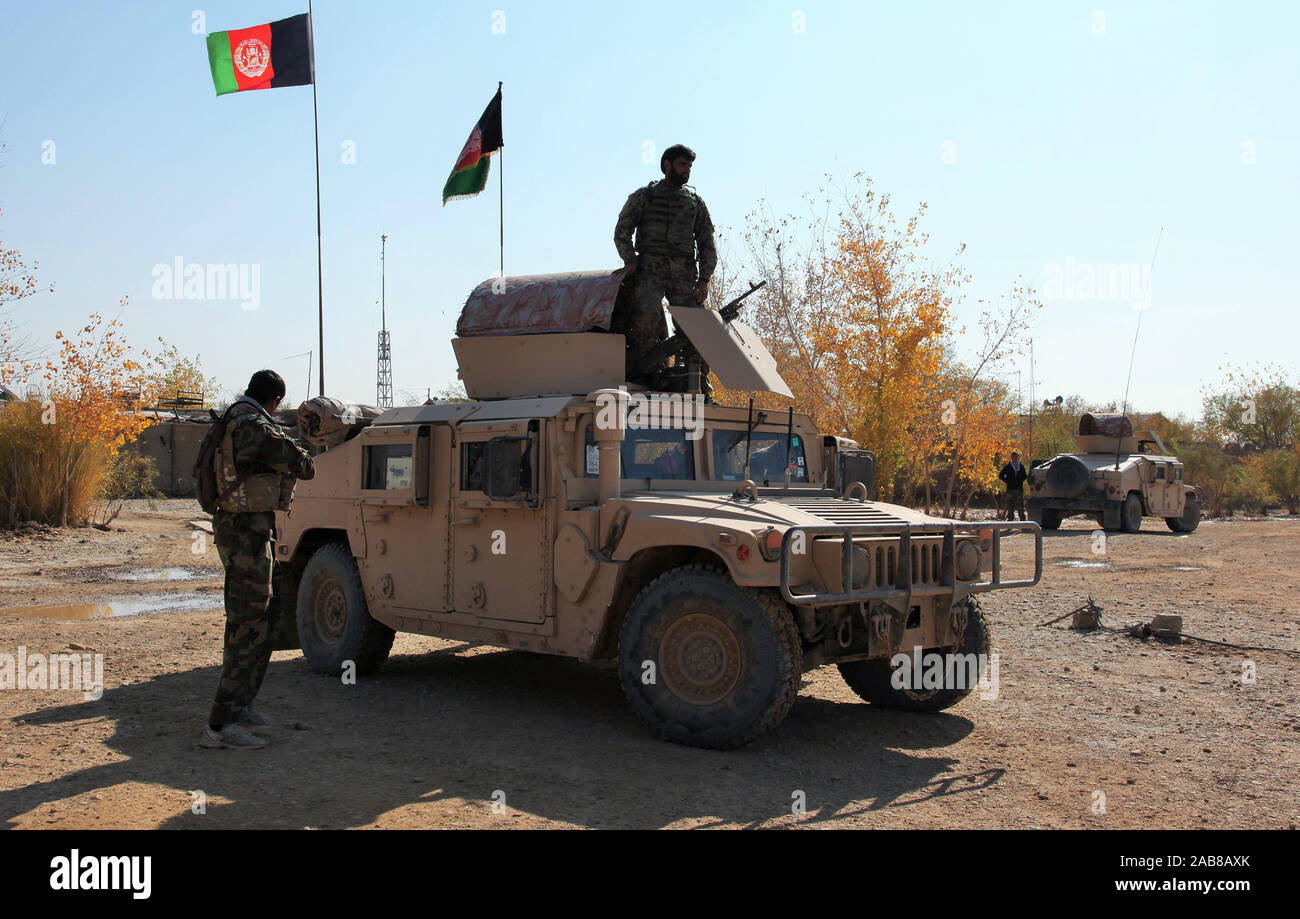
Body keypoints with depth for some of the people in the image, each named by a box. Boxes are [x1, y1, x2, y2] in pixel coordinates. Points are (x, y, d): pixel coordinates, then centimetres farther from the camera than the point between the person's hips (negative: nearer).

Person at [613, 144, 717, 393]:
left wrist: (704, 279, 5)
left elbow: (706, 244, 19)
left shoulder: (695, 201, 22)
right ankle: (636, 370, -18)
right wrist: (629, 259, -8)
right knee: (648, 314, -27)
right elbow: (622, 231, 11)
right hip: (650, 268, -3)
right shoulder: (644, 196, 16)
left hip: (684, 272, 3)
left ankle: (700, 382, -3)